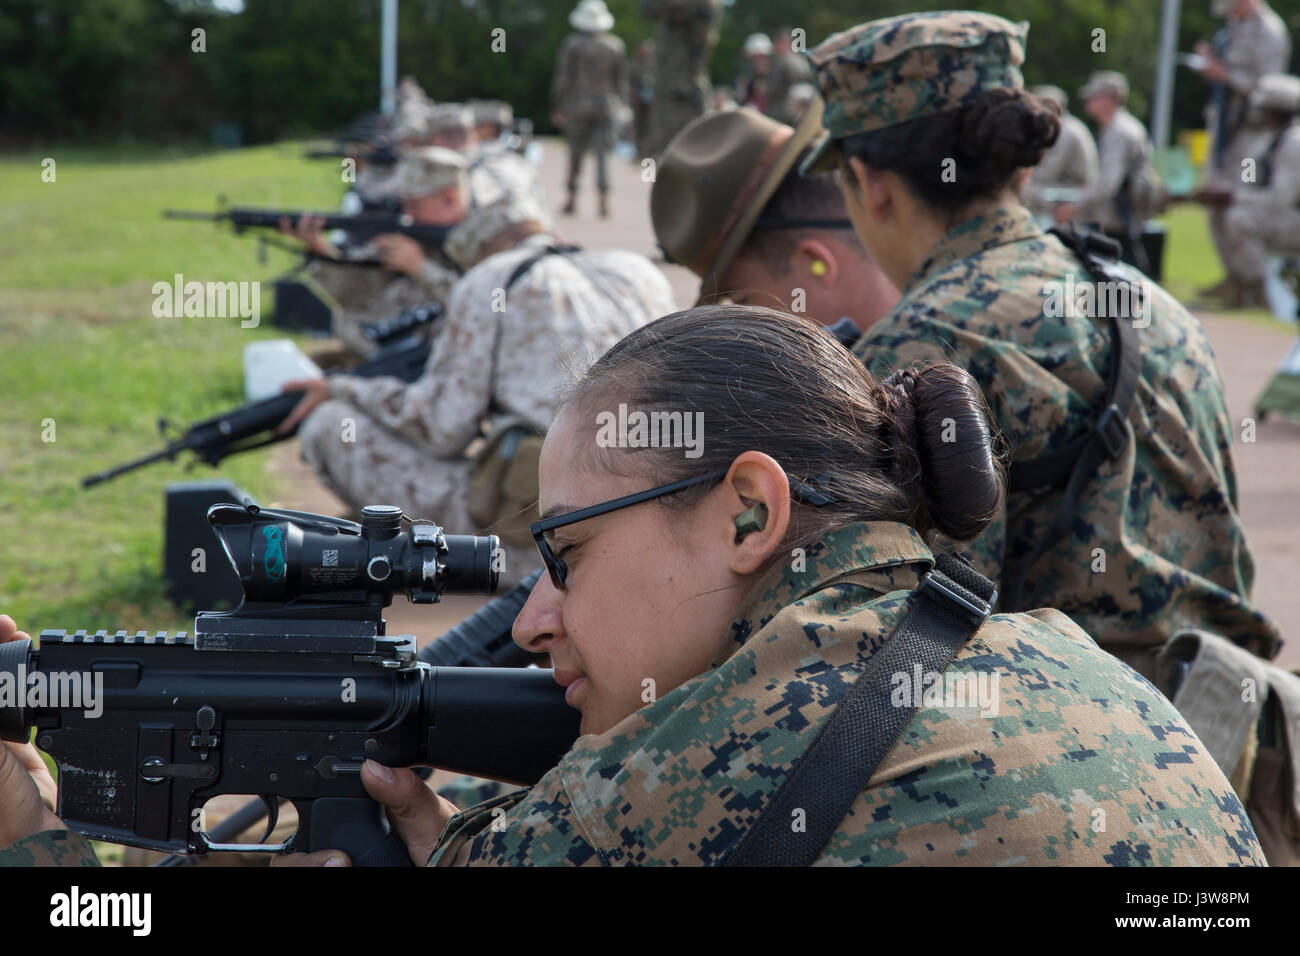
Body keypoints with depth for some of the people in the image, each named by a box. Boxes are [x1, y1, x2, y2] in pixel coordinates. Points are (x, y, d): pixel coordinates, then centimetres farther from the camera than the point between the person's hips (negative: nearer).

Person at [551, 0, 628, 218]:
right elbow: (622, 80, 8)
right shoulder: (615, 46, 4)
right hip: (606, 106, 1)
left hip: (577, 106, -1)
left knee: (576, 151, 11)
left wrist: (557, 107, 3)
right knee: (602, 152, -2)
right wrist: (622, 106, 16)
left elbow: (562, 79, -2)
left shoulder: (571, 44, -2)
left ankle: (572, 195, 11)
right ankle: (604, 198, -15)